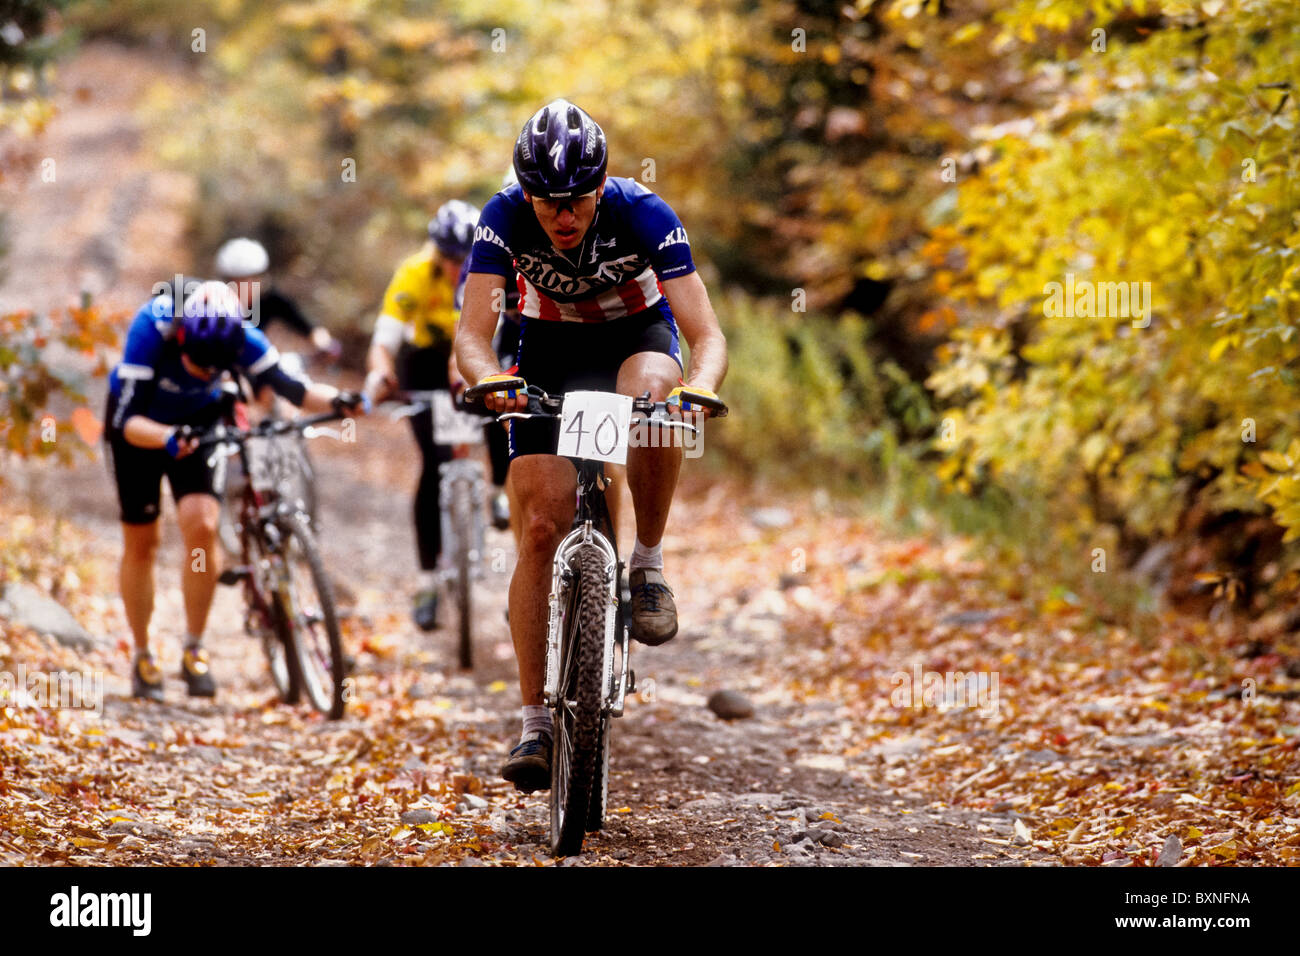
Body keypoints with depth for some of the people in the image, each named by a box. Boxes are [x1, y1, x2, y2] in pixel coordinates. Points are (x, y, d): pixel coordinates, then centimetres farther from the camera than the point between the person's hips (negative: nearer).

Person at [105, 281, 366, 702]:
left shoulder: (239, 338, -28)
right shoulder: (151, 331, -35)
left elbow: (290, 388, -28)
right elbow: (127, 418, -37)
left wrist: (337, 400, -47)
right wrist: (168, 438, -56)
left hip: (200, 421, 2)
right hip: (138, 426, -1)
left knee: (202, 527, -17)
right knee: (141, 543, 2)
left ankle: (194, 650, -2)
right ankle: (142, 658, 19)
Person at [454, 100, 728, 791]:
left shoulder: (643, 215, -29)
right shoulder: (505, 217, -26)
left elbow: (708, 335, -33)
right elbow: (472, 333, -30)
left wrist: (699, 386, -54)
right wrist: (490, 380, -52)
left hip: (638, 335, -1)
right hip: (551, 346, 1)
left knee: (653, 395, -39)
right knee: (541, 528, -12)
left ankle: (648, 564, -17)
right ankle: (535, 722, -7)